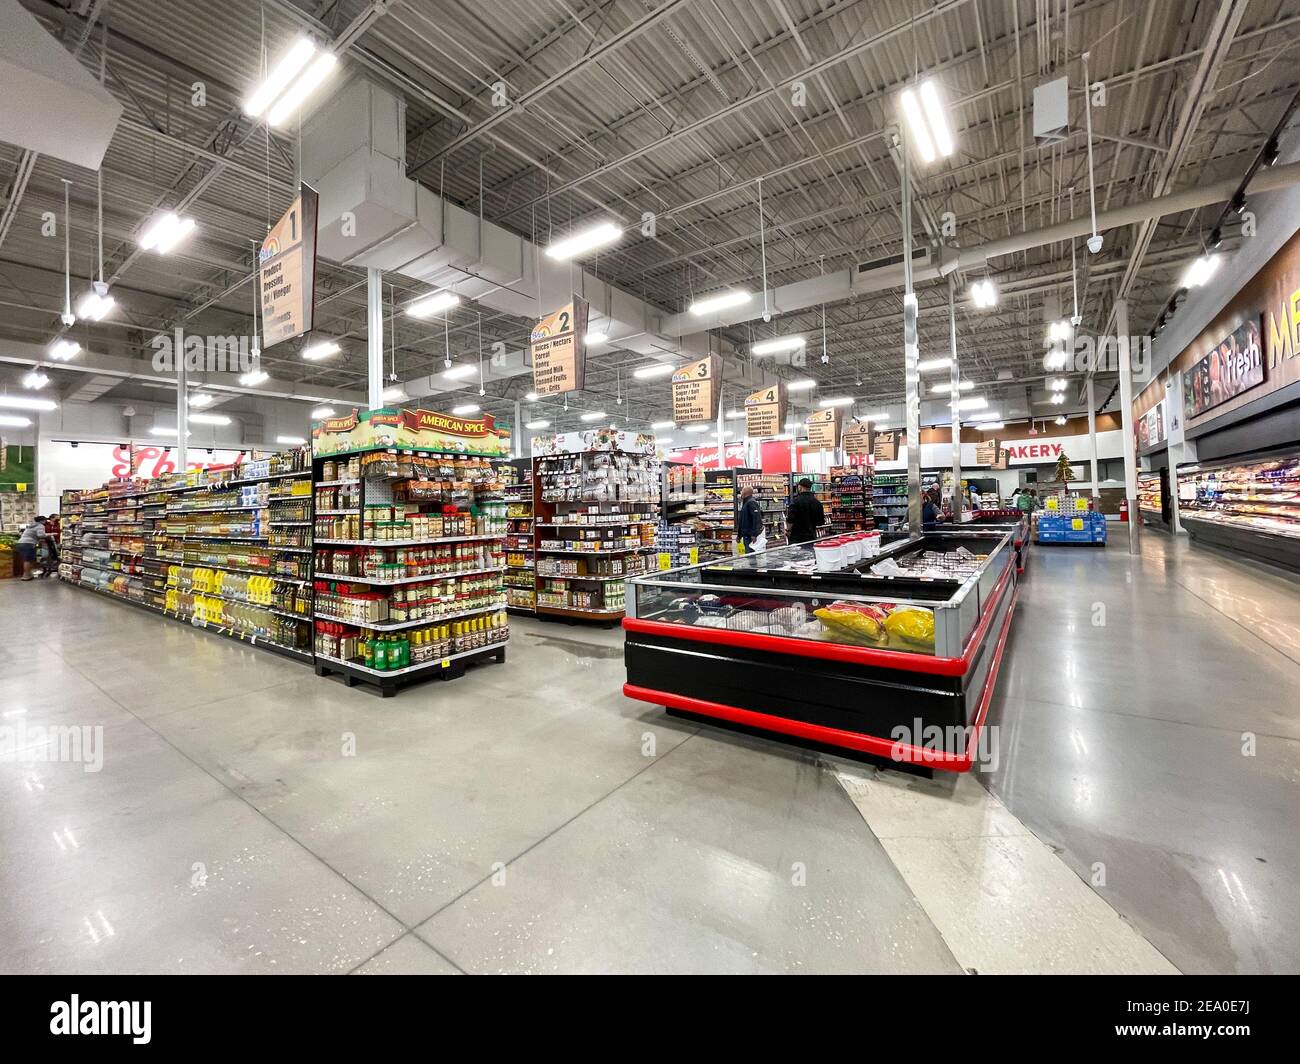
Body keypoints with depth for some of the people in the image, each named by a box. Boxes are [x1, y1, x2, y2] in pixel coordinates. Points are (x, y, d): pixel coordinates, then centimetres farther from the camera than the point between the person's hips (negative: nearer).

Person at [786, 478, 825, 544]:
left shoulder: (795, 501, -13)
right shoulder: (817, 502, 4)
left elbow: (790, 520, -18)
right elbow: (821, 522, 9)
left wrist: (788, 530, -4)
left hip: (796, 537, -5)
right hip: (811, 537, 5)